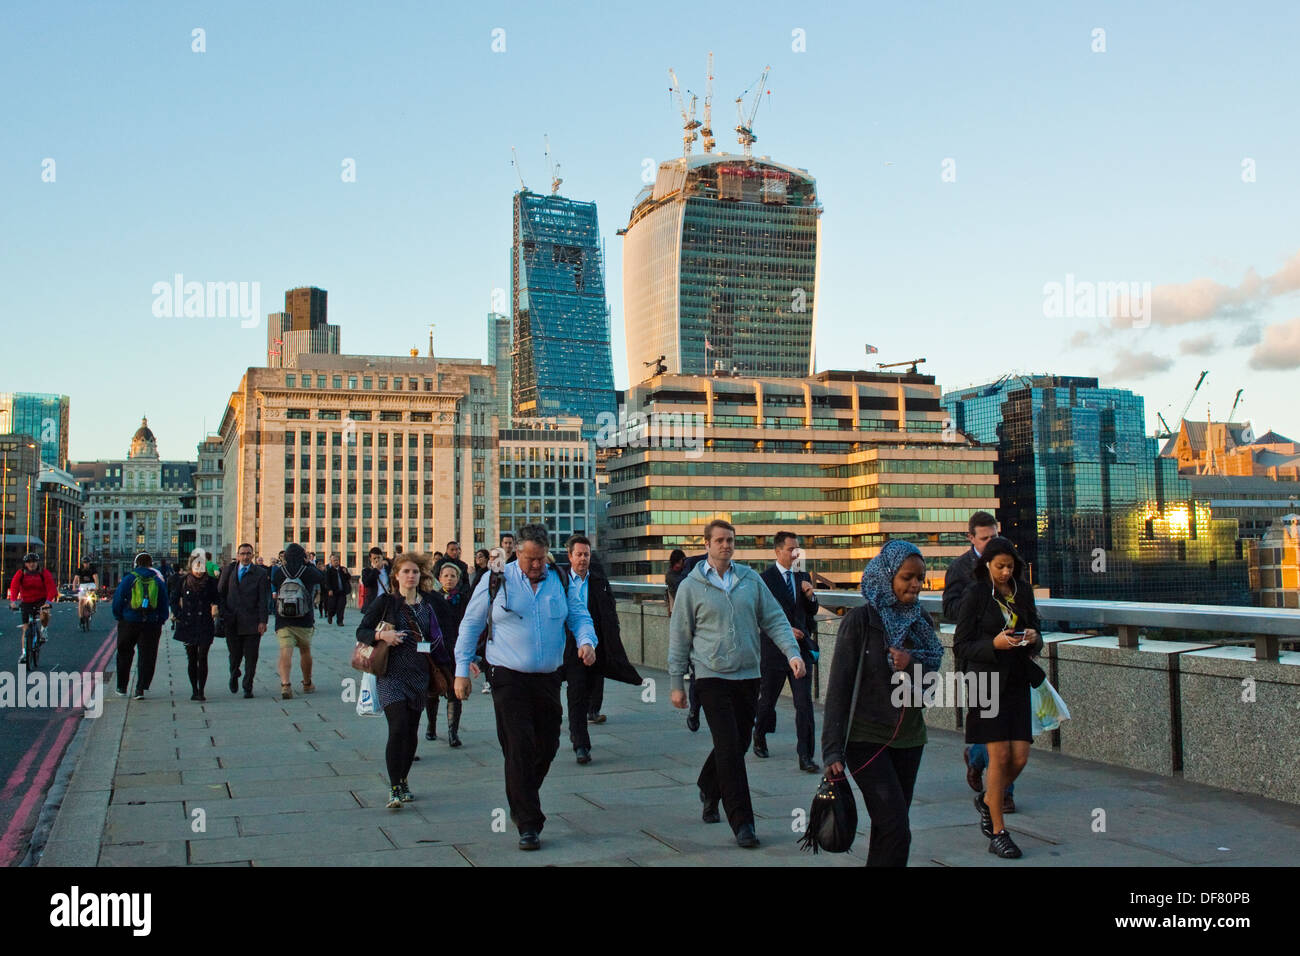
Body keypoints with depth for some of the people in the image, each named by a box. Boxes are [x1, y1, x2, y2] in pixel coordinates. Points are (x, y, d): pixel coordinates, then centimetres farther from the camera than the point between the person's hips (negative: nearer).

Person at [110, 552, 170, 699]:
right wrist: (160, 621, 12)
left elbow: (117, 600, -2)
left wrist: (119, 617, 10)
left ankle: (122, 687, 22)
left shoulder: (128, 578, -2)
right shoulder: (158, 580, 4)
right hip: (152, 624, 1)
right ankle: (140, 688, -3)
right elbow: (165, 603, 6)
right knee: (147, 657, 4)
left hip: (130, 622, -1)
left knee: (124, 654, 15)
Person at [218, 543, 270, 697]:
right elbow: (220, 592, 12)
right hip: (232, 621, 2)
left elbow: (264, 599, -3)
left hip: (252, 623, -2)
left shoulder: (260, 573, 1)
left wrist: (263, 621, -9)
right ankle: (234, 676, 38)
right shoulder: (229, 570, 8)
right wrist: (222, 612, 1)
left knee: (251, 656, 0)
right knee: (235, 654, 8)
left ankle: (248, 688, 10)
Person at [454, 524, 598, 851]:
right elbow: (471, 625, 4)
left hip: (548, 679, 4)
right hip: (509, 679, -4)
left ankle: (521, 802, 36)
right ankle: (528, 825, -2)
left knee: (547, 746, 11)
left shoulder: (559, 581, 8)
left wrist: (586, 641, -9)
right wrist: (462, 671, 2)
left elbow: (579, 615, 13)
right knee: (520, 749, -9)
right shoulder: (496, 581, -1)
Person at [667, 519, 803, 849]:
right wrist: (676, 684, 2)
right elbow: (679, 636, 2)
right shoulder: (691, 586, -2)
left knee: (739, 744, 13)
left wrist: (793, 652, -10)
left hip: (749, 675, 4)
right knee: (729, 747, -9)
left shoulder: (751, 579, 6)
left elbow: (774, 619, 6)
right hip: (712, 676, -4)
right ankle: (742, 822, -4)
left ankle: (708, 789, 39)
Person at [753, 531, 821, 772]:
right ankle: (759, 737, 39)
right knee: (767, 699, 12)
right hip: (774, 648, -3)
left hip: (801, 647, 4)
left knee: (804, 702, -4)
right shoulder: (765, 579, -7)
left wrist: (810, 595, -5)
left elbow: (812, 612, 14)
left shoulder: (803, 577, 9)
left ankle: (805, 756, -2)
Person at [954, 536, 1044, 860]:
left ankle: (987, 800, 30)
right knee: (1000, 756, -8)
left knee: (1020, 757, 0)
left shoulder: (1023, 591, 10)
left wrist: (1033, 638, -7)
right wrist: (994, 644, -21)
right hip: (987, 680, -5)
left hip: (1017, 682, 5)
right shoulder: (975, 595, -5)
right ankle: (997, 833, 4)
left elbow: (1037, 640, 16)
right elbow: (961, 646, -6)